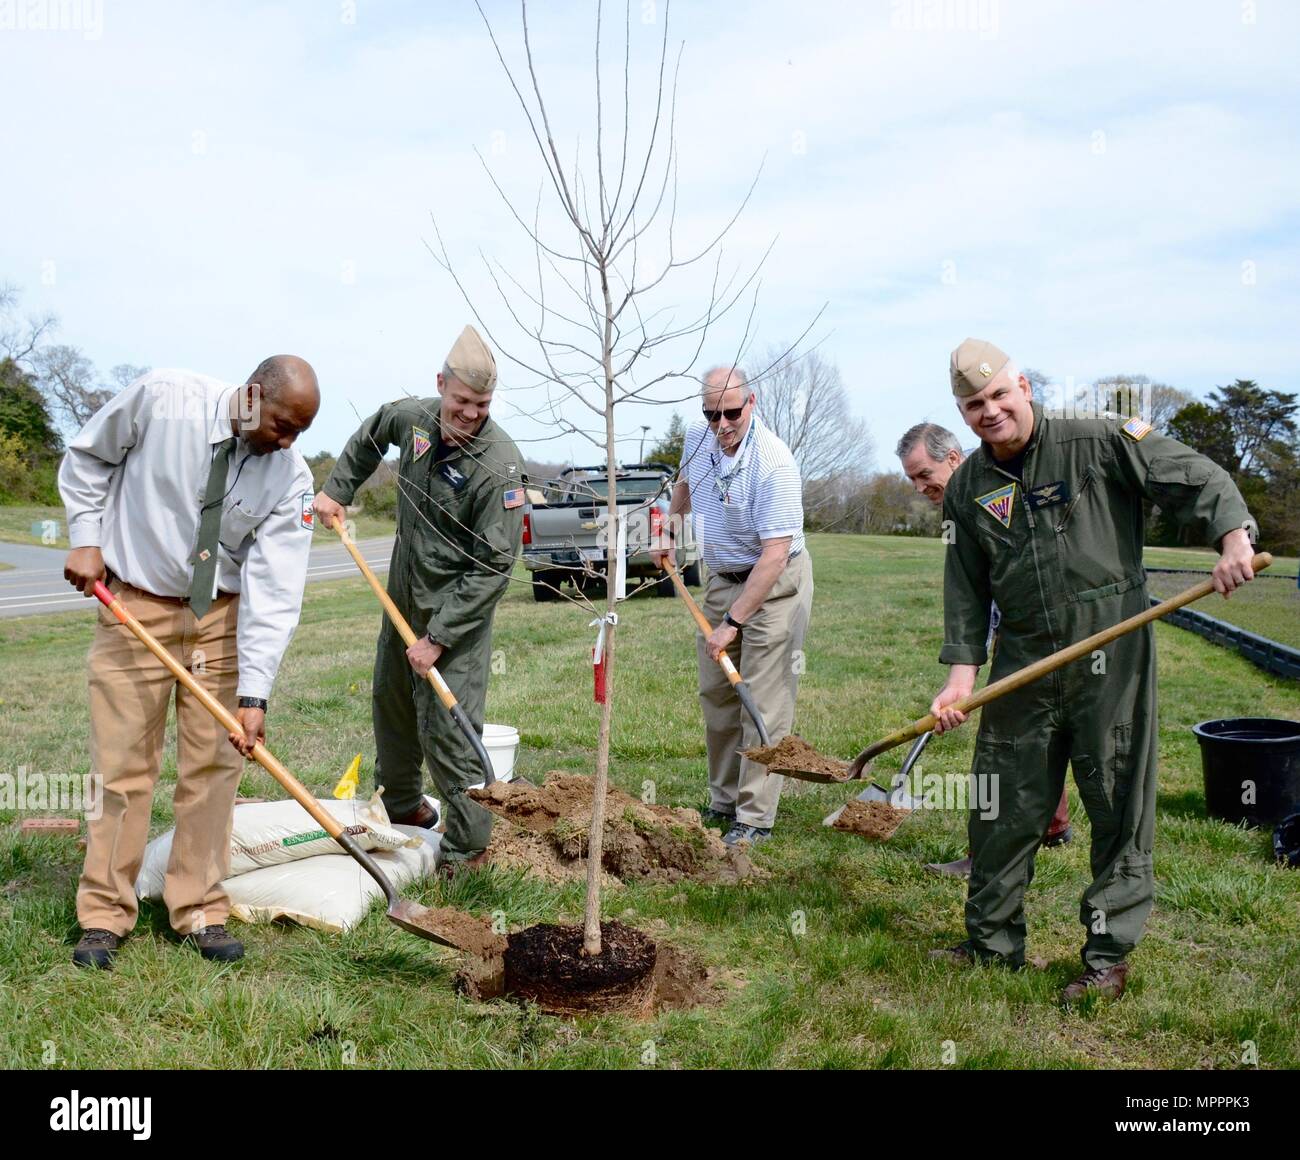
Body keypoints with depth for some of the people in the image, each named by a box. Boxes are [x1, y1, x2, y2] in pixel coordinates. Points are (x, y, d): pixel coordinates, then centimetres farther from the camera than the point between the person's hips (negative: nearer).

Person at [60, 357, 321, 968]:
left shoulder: (290, 477, -14)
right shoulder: (161, 399, -18)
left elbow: (274, 591, -18)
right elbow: (86, 459, 1)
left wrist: (253, 694, -23)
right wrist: (86, 538, -7)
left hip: (222, 616, 2)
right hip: (132, 605, -1)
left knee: (213, 765, 4)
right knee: (122, 763, 2)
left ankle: (200, 911, 18)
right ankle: (104, 915, 17)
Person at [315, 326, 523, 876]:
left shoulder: (499, 467, -26)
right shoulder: (414, 417, -6)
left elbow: (493, 567, -25)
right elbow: (370, 434, 21)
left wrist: (438, 637, -25)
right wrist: (336, 488, 16)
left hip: (457, 604, -7)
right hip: (403, 592, 8)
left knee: (446, 727, -9)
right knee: (390, 698, 22)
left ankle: (469, 842, 8)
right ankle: (401, 804, 43)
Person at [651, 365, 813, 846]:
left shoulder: (774, 464, -27)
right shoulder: (697, 436, -4)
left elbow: (774, 555, -30)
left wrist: (732, 623, -29)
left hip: (775, 584, -7)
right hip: (722, 578, 8)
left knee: (764, 703, -7)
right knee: (715, 694, 11)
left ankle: (754, 818, 1)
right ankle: (723, 802, 24)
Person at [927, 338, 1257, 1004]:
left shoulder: (1100, 443, -4)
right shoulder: (967, 489, 8)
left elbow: (1195, 479, -6)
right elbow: (966, 587, 8)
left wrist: (1232, 536, -25)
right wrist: (961, 671, -1)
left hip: (1112, 653, -4)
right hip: (1022, 659, 4)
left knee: (1119, 809, 3)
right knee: (1002, 808, 9)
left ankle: (1109, 955, 16)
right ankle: (993, 943, 24)